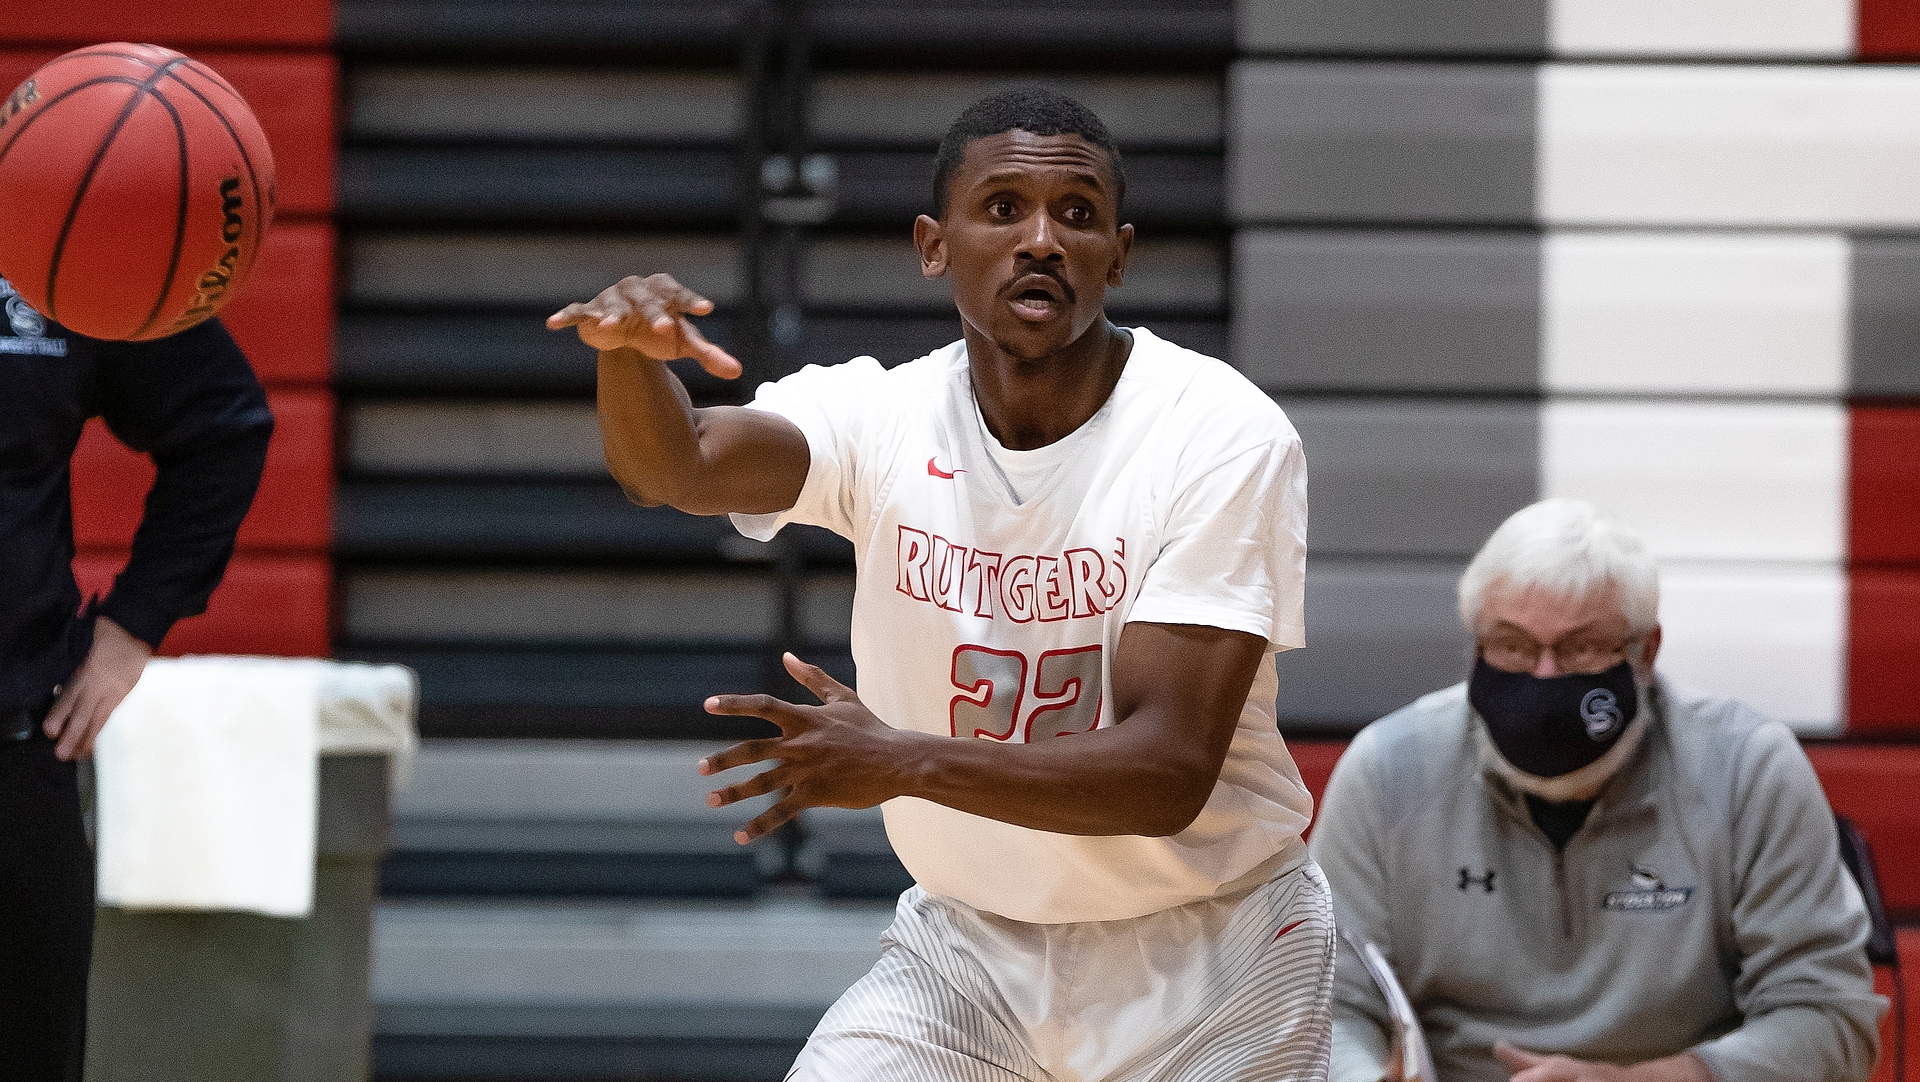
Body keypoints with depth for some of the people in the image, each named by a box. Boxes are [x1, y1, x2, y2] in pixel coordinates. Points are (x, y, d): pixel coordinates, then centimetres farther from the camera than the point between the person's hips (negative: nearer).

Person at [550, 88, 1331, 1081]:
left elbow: (1167, 775, -26)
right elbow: (678, 466, -28)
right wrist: (628, 345, -50)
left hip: (1206, 957, -2)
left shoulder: (1226, 436, -18)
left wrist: (906, 765, -38)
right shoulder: (884, 417, -8)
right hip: (967, 941, 3)